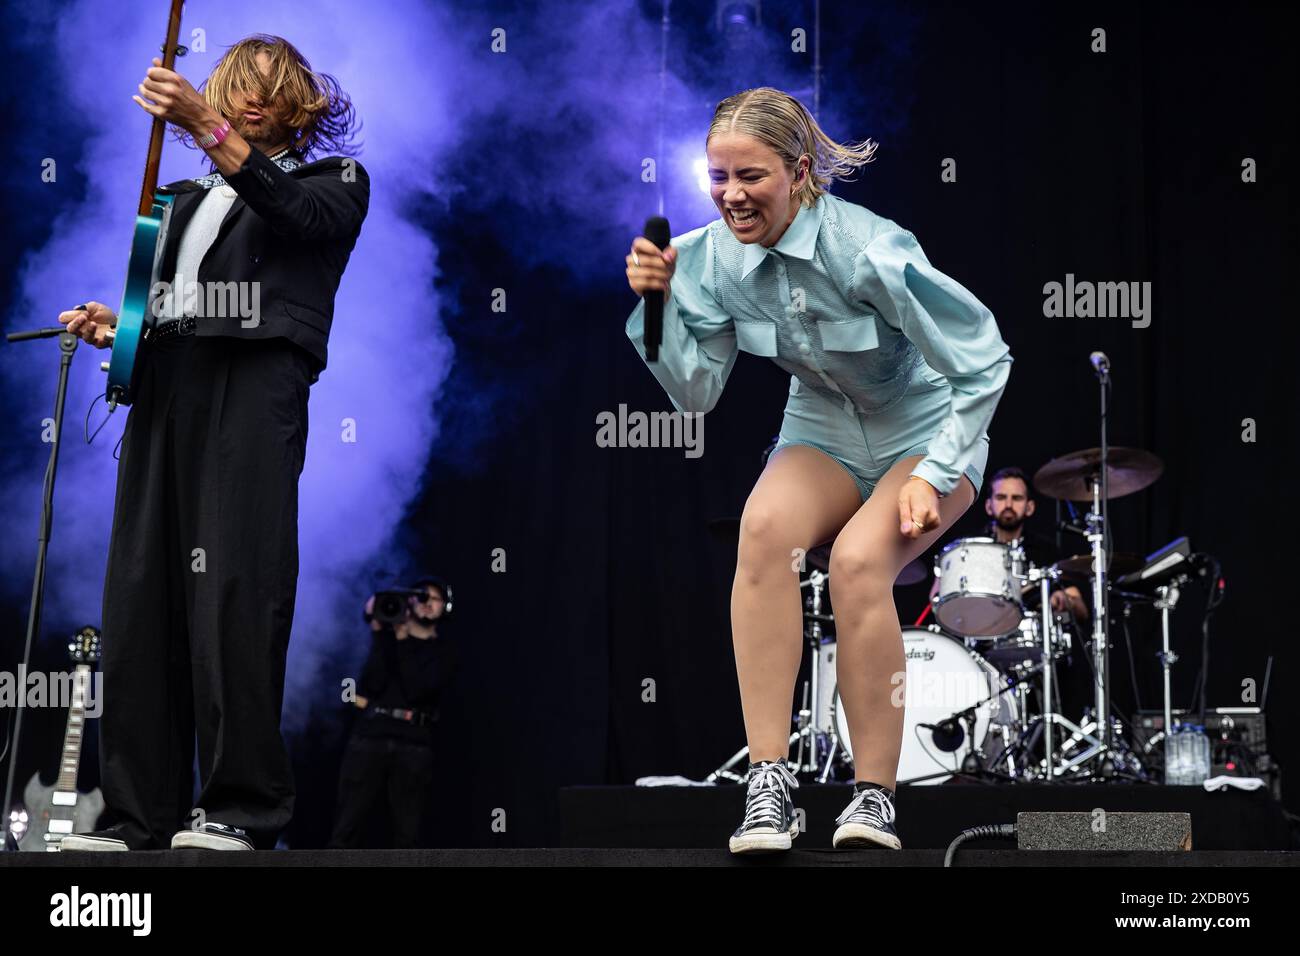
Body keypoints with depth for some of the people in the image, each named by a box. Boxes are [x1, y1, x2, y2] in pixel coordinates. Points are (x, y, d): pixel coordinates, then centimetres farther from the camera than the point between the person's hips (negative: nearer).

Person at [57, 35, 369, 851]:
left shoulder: (334, 180, 14)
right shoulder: (192, 199, 29)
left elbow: (294, 214, -9)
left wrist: (207, 127, -19)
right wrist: (117, 323, 5)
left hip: (255, 384, -5)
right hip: (165, 385, 5)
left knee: (234, 589, -16)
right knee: (141, 593, -3)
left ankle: (243, 807, -14)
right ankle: (142, 812, -2)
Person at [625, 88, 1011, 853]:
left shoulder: (867, 251, -27)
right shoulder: (716, 257, -11)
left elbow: (984, 361, -20)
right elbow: (697, 393, -5)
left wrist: (932, 476, -24)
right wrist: (658, 303, -19)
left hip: (925, 431, -4)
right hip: (823, 431, 4)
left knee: (858, 559, -31)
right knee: (765, 526, -29)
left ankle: (876, 795, -18)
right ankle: (769, 778, -29)